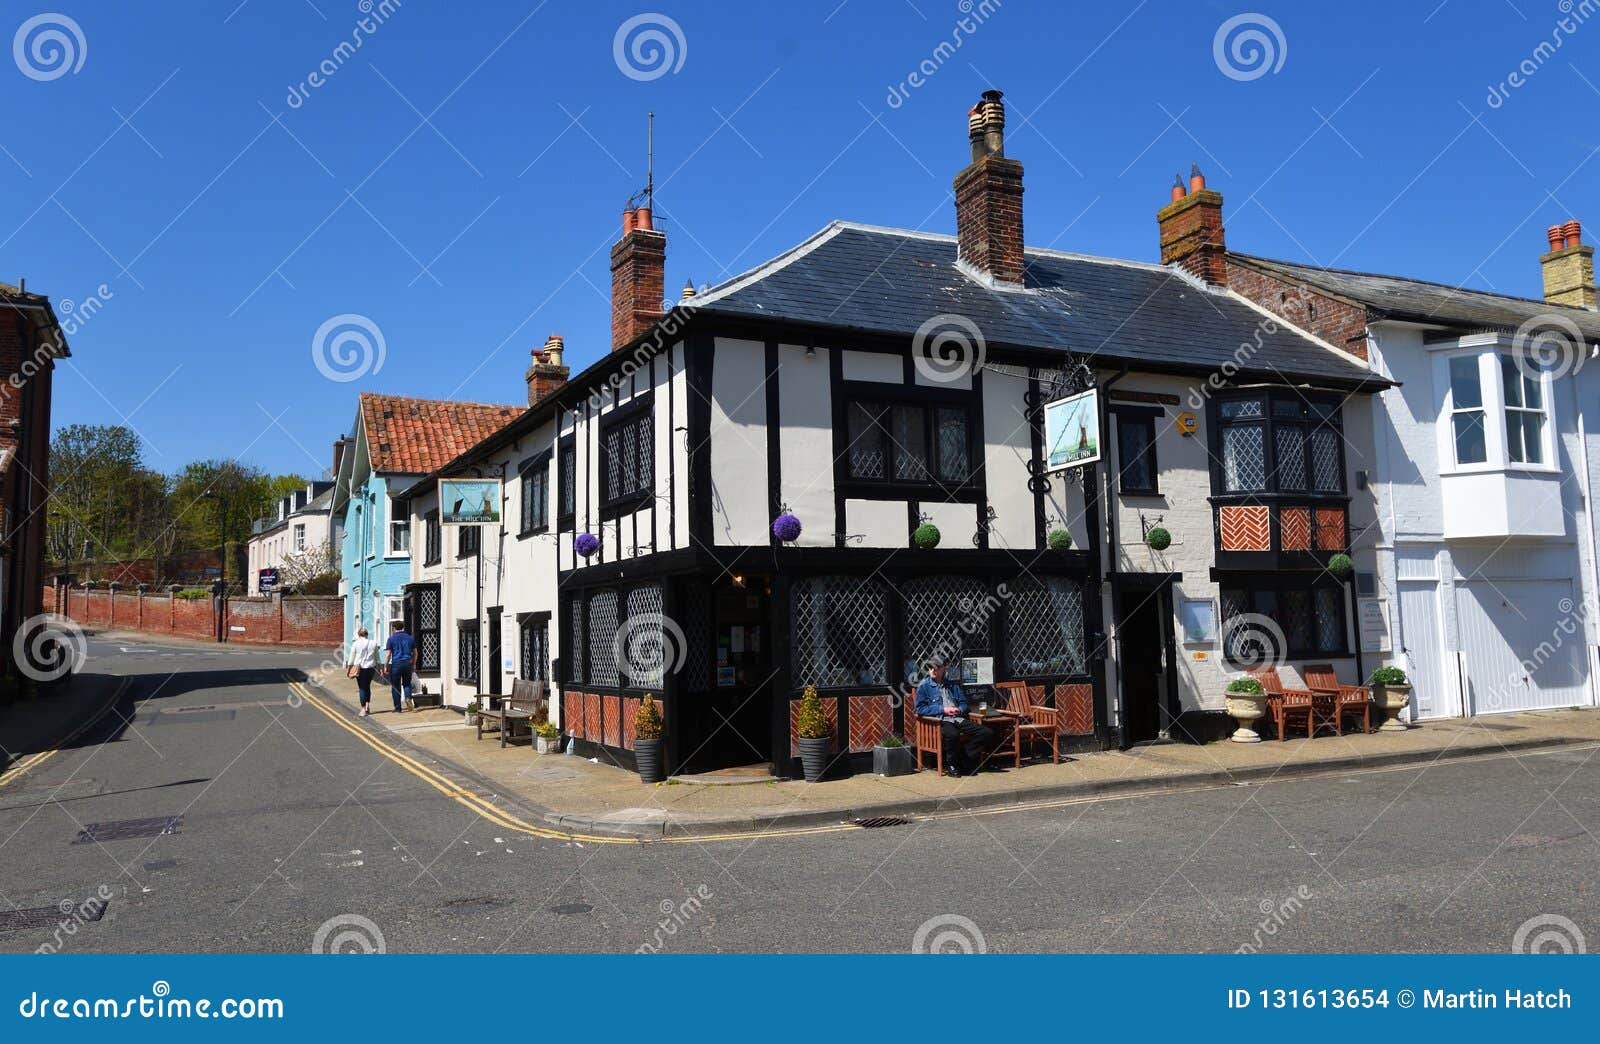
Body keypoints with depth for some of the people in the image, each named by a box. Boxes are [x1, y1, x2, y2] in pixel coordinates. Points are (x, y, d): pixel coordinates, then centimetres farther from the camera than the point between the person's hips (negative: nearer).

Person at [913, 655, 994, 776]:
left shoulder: (952, 685, 23)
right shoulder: (924, 685, 8)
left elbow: (964, 703, 23)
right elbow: (920, 709, -2)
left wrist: (959, 710, -2)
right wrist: (943, 710, -9)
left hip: (959, 719, 5)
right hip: (941, 721, -5)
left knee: (987, 732, -16)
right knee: (952, 734, -41)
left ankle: (966, 761, -10)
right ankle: (953, 765, -15)